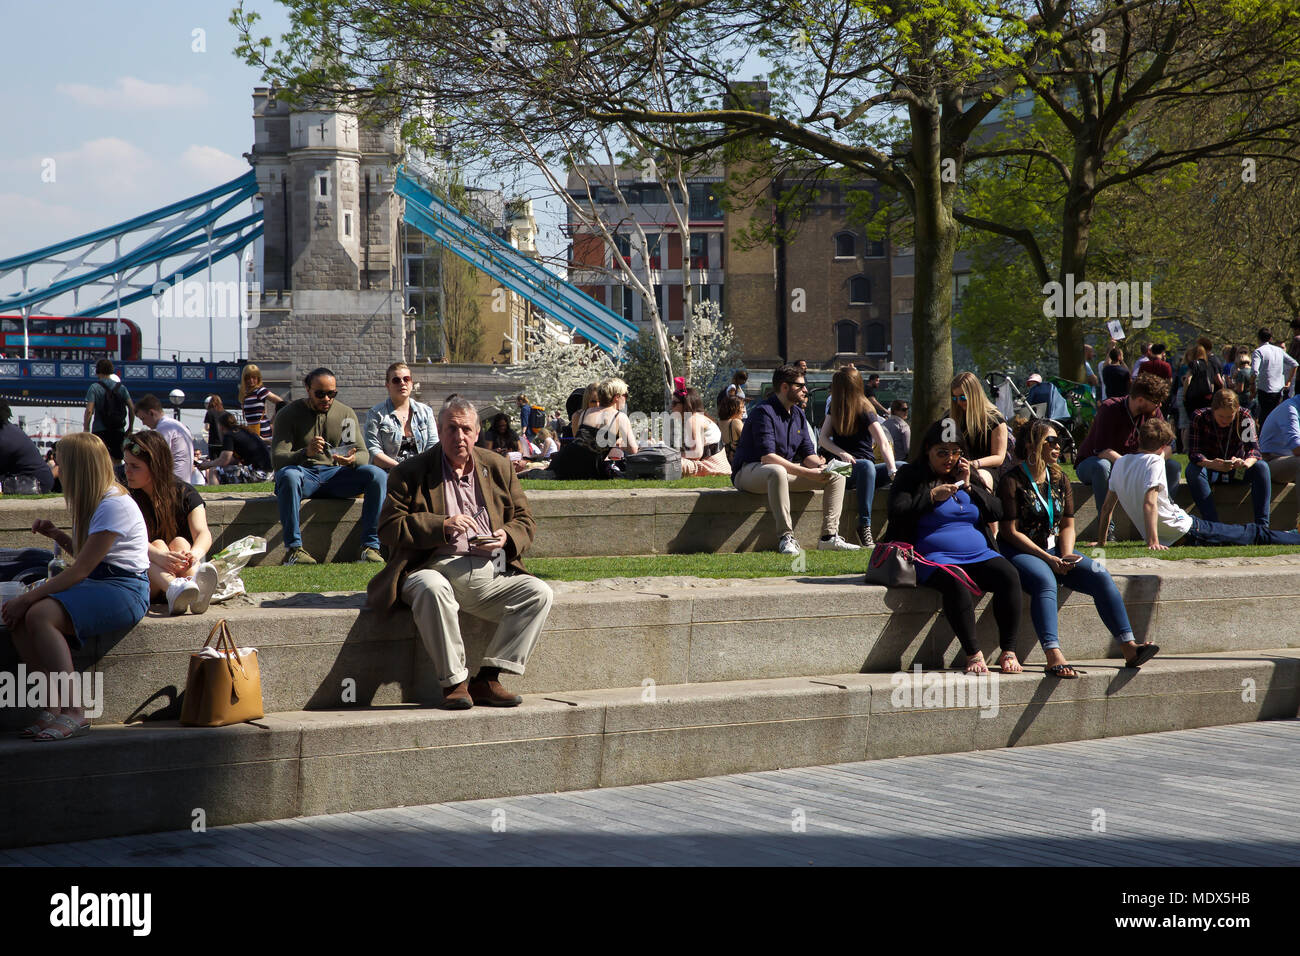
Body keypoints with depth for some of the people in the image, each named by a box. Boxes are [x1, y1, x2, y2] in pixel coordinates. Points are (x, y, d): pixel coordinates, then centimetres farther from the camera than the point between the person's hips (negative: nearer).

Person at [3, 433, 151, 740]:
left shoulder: (114, 505, -16)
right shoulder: (92, 502, 16)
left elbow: (80, 570, -19)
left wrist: (27, 599, -19)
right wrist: (56, 535, 11)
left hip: (124, 591, -9)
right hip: (96, 585, 9)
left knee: (40, 614, -30)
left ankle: (74, 712, -28)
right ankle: (54, 708, -18)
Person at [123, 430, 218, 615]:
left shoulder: (185, 494, 1)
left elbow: (203, 533, -16)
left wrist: (196, 553, -42)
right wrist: (158, 556, -42)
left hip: (183, 571, 0)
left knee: (179, 543, -26)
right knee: (158, 544, -26)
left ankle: (197, 588, -61)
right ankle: (173, 590, -62)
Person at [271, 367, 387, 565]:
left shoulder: (346, 413, 9)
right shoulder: (289, 414, -2)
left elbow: (364, 454, 2)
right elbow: (277, 457, -13)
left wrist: (353, 459, -25)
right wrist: (305, 453, -35)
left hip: (334, 474, 3)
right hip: (303, 473, -3)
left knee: (377, 475, -22)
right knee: (288, 475, -39)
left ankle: (370, 546, -23)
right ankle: (293, 548, -37)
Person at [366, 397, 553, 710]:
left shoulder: (497, 467, 16)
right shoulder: (411, 472, 5)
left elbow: (525, 521, 19)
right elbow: (389, 525, -4)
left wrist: (506, 538, -6)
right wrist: (442, 526, -16)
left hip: (489, 573, 4)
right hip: (436, 568, -4)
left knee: (539, 593, -19)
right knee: (432, 589, -39)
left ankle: (487, 679, -18)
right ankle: (453, 682, -28)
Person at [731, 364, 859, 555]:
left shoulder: (798, 414, 12)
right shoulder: (764, 412, -17)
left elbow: (808, 453, 11)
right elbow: (767, 457, -27)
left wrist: (820, 466, -14)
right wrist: (807, 472, -29)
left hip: (787, 471, 9)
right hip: (750, 471, -9)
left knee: (836, 477, -3)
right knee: (777, 472, -43)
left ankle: (829, 536, -11)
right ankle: (786, 537, -42)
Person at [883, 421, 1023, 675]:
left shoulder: (968, 475, 20)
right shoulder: (911, 476, 8)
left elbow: (997, 512, 12)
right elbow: (897, 513, -6)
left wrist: (969, 486, 2)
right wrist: (932, 496, -12)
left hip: (979, 555, 5)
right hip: (935, 557, -5)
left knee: (1009, 576, -25)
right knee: (955, 582, -38)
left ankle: (1008, 651, -21)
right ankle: (973, 654, -33)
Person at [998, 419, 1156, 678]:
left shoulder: (1059, 479, 13)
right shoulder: (1012, 481, -8)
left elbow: (1067, 525, 15)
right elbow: (1010, 532, -12)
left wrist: (1066, 555, -6)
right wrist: (1048, 559, -18)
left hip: (1054, 550, 7)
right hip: (1020, 552, -7)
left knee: (1100, 576, -15)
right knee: (1045, 581, -37)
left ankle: (1129, 647, -18)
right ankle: (1054, 658, -51)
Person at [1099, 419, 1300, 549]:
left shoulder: (1120, 464, 6)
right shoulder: (1153, 462, -16)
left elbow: (1107, 506, 9)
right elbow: (1149, 503, -26)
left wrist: (1101, 541, 17)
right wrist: (1153, 542, -29)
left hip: (1165, 537, 8)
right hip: (1183, 531, -8)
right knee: (1253, 533, 5)